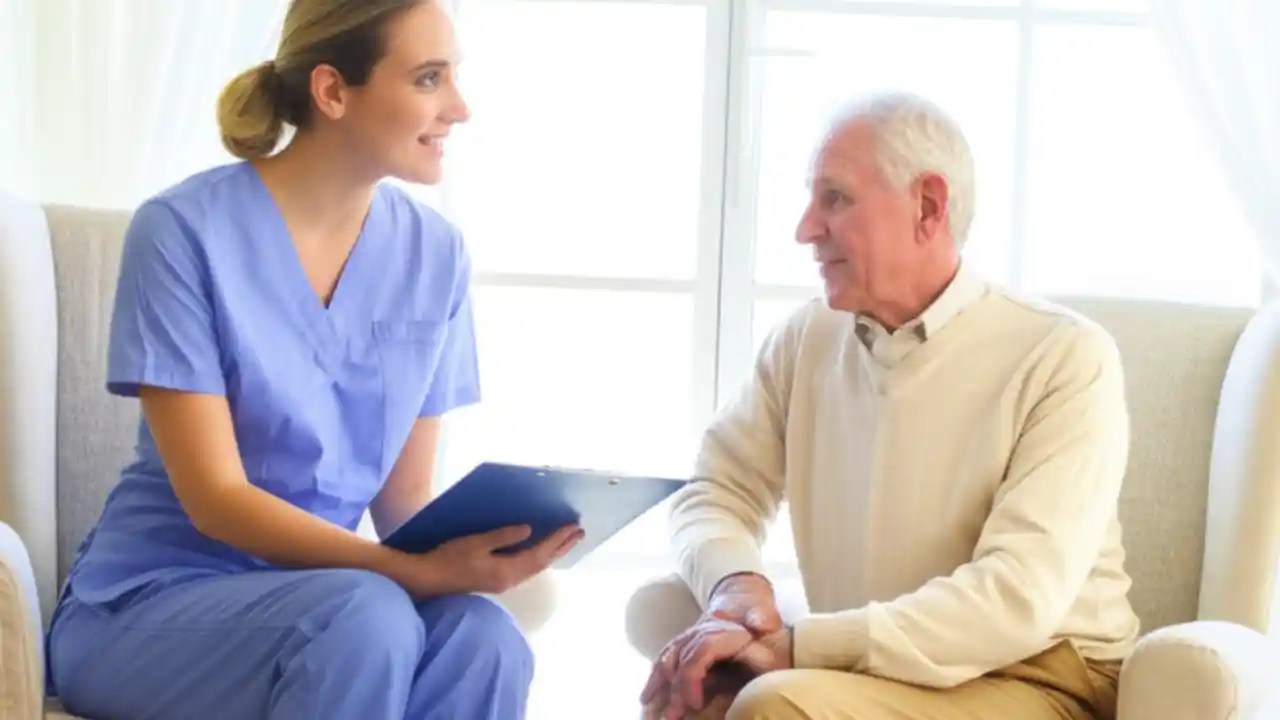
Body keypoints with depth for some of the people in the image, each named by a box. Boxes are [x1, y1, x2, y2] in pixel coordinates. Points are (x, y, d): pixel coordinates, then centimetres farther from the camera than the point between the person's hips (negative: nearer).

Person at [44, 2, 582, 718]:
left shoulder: (435, 254, 1)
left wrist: (459, 556, -20)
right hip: (147, 605, -4)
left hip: (311, 592, 4)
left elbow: (405, 492, 5)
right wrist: (419, 572, -30)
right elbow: (214, 500, -18)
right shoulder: (184, 230, -14)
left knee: (483, 641, -28)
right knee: (365, 615, -34)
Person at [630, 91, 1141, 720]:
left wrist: (793, 645, -29)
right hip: (866, 668, 6)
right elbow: (717, 490, 9)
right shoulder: (805, 340, 6)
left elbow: (1019, 597, -22)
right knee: (662, 610, -17)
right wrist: (734, 582, -17)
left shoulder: (1066, 358, -13)